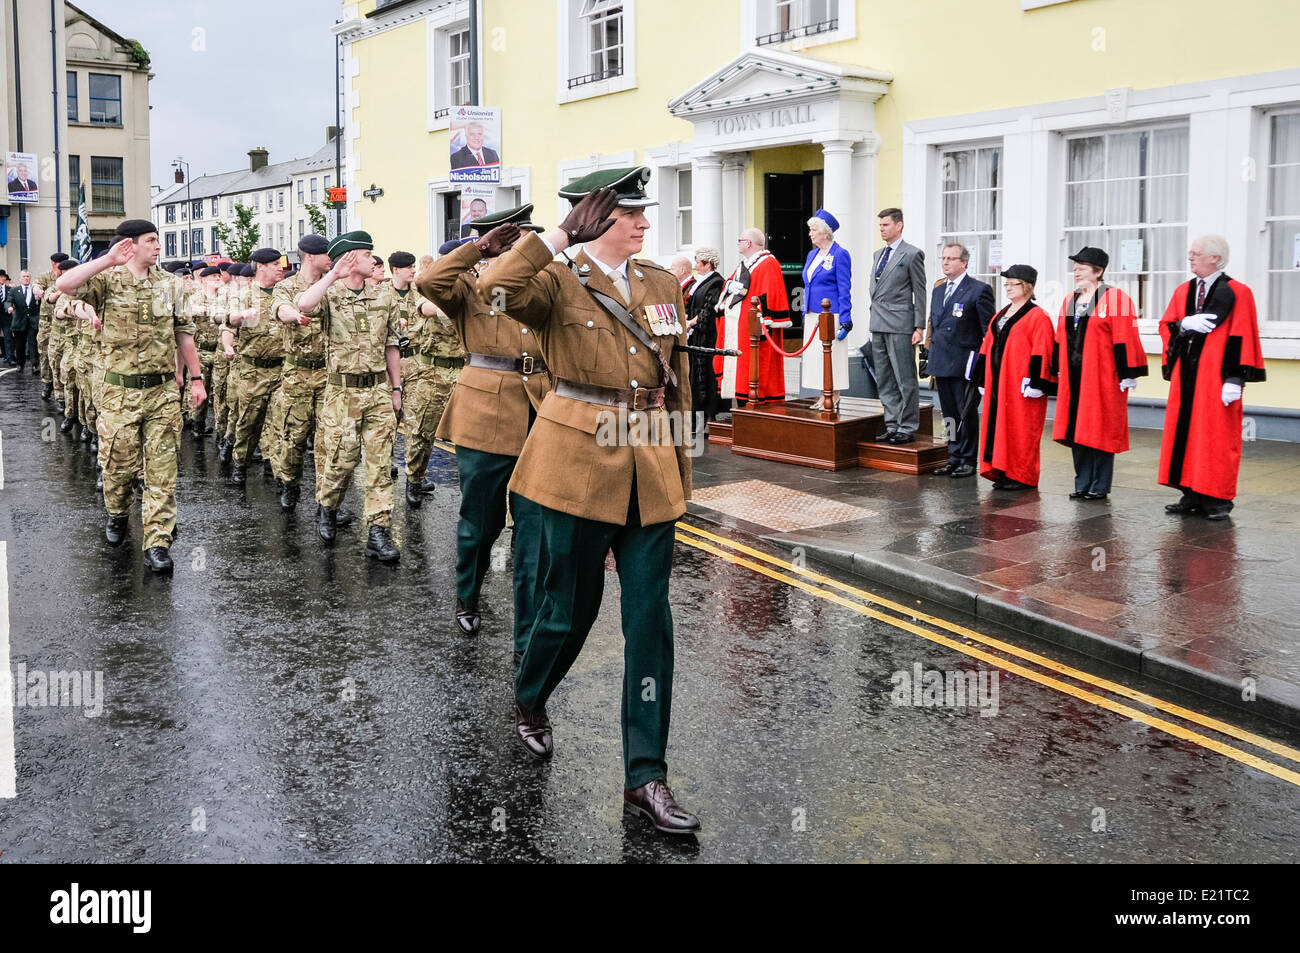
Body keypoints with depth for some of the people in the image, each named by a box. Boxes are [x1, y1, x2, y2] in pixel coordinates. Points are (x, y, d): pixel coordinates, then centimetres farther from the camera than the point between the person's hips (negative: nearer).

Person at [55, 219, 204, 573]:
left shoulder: (170, 284, 6)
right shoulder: (108, 281, -4)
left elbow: (184, 334, 11)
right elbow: (64, 285, -23)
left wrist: (196, 377, 9)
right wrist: (108, 261, -21)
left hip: (163, 390, 2)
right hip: (120, 391, -2)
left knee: (162, 469, -1)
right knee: (118, 462, 7)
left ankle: (157, 542, 2)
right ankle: (117, 514, 37)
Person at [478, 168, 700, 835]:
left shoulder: (663, 285, 10)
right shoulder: (559, 284, -4)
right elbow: (496, 287, -27)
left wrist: (679, 467, 15)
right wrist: (564, 232, -18)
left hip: (650, 472, 4)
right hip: (580, 462, -4)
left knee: (650, 618, 1)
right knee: (572, 605, 8)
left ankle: (645, 777, 8)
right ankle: (529, 702, 41)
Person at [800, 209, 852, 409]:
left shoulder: (840, 255, -8)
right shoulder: (812, 255, 15)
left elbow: (844, 290, -11)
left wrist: (845, 321, -15)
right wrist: (805, 315, 17)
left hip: (831, 316, -8)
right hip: (812, 316, 8)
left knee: (832, 355, -6)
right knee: (814, 355, 7)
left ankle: (834, 399, 0)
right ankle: (823, 397, 14)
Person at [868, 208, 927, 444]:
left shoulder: (912, 254, -5)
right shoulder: (878, 255, 17)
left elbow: (920, 292, -7)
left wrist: (919, 327, -11)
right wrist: (874, 317, 15)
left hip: (900, 326, -8)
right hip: (879, 326, 8)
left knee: (905, 380, -4)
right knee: (884, 381, 10)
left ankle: (907, 428, 1)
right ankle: (892, 426, 17)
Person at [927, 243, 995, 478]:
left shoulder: (979, 290, -6)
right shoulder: (938, 291, 16)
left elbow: (989, 331, -7)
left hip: (965, 363, -7)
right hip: (942, 362, 7)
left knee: (966, 413, 0)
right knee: (950, 414, 12)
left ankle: (968, 461, 8)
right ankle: (954, 458, 20)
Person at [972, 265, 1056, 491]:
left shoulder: (1038, 317, -8)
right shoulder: (1001, 315, 17)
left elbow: (1041, 353, -14)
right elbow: (988, 347, 19)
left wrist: (1034, 383, -19)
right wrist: (984, 379, 16)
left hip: (1020, 384, -8)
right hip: (998, 382, 8)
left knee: (1020, 430, -4)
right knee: (999, 427, 8)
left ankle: (1022, 477, 3)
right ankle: (1003, 472, 15)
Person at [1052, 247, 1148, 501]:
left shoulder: (1115, 298, -7)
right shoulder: (1069, 300, 14)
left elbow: (1125, 339, -11)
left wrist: (1127, 374, -14)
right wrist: (1059, 370, 17)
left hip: (1102, 377, -6)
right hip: (1074, 377, 7)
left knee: (1100, 431, -1)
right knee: (1076, 430, 8)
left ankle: (1100, 486, 7)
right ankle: (1082, 484, 16)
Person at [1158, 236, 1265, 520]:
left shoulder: (1237, 293, -6)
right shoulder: (1182, 292, 12)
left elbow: (1242, 338, -10)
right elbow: (1165, 326, 10)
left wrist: (1235, 379, -16)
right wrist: (1185, 324, -12)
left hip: (1216, 378, -6)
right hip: (1186, 377, 6)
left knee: (1216, 438, -2)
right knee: (1186, 433, 6)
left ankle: (1217, 499, 6)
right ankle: (1191, 495, 13)